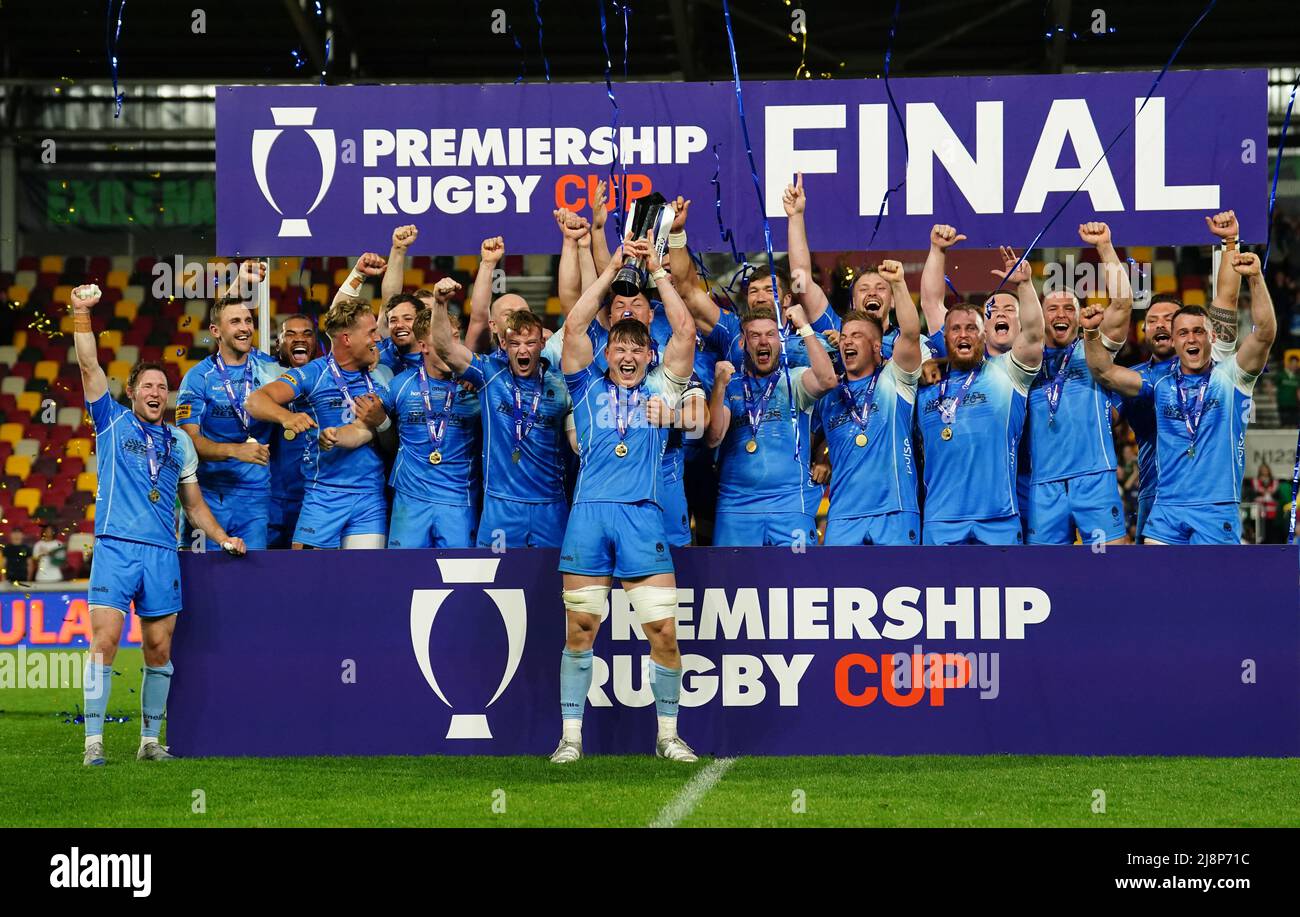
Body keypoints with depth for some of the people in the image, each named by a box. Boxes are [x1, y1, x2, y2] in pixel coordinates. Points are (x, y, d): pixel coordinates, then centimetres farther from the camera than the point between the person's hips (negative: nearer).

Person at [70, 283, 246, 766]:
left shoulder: (179, 442, 17)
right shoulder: (112, 421, 9)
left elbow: (194, 503, 23)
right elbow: (89, 366, 0)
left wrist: (222, 537, 11)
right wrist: (81, 314, -7)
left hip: (163, 553, 4)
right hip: (115, 547, -3)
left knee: (159, 650, 4)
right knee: (104, 640, -13)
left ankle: (150, 740, 13)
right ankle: (93, 740, -12)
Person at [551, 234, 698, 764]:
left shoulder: (660, 388, 16)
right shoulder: (589, 390, 14)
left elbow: (685, 332, 7)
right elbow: (575, 327, 4)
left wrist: (657, 271, 7)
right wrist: (612, 268, 5)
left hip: (643, 517, 0)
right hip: (588, 514, 0)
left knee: (663, 631, -4)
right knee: (580, 630, 1)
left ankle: (667, 735, 8)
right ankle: (571, 736, 8)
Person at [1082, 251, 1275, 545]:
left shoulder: (1230, 378, 2)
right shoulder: (1161, 385, 12)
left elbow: (1265, 333, -11)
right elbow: (1105, 372, 8)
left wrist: (1255, 278, -23)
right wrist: (1092, 333, -9)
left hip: (1218, 512, -3)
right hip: (1166, 510, 3)